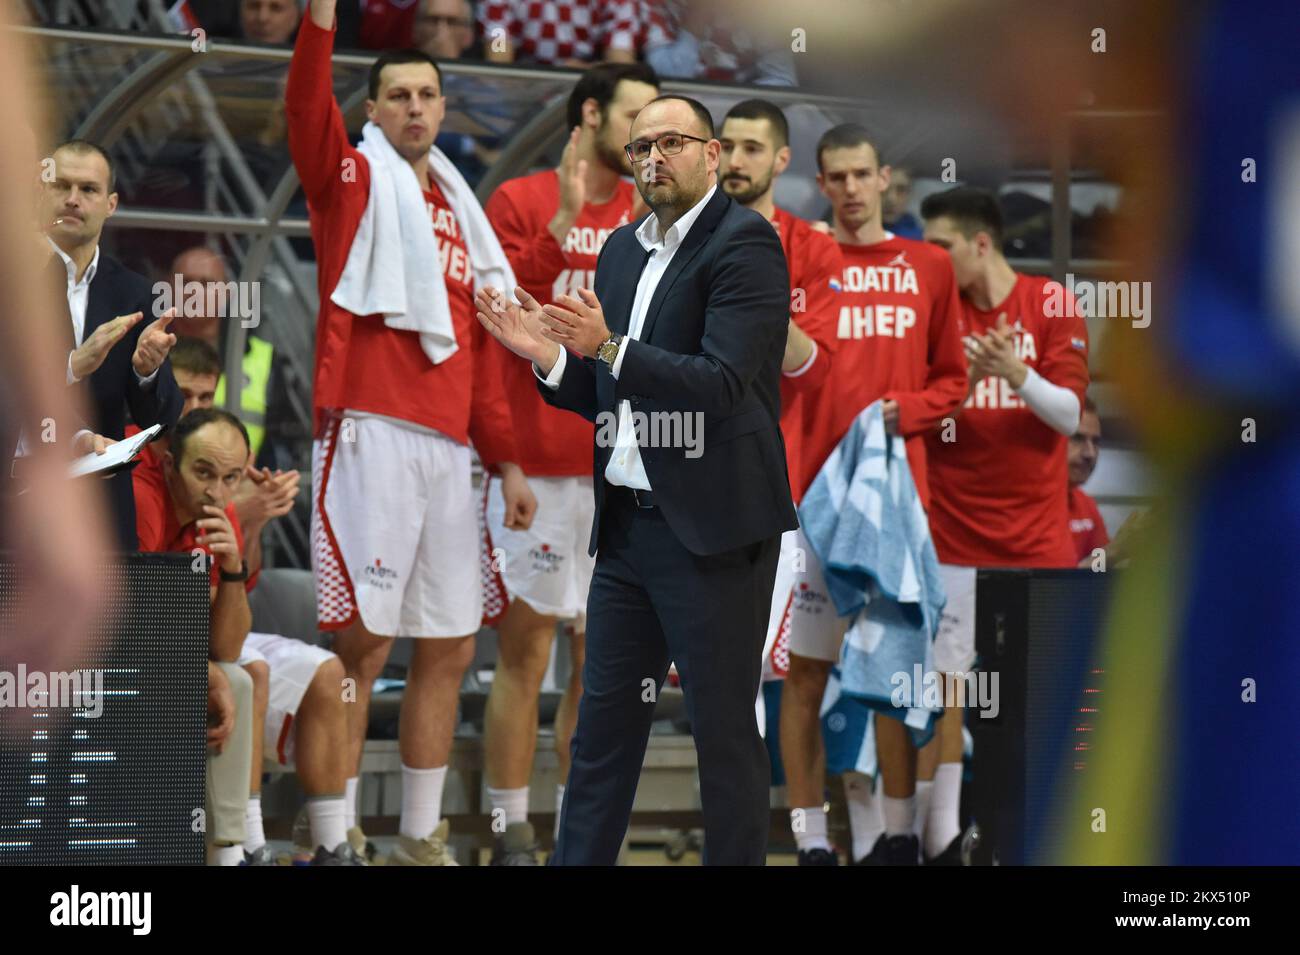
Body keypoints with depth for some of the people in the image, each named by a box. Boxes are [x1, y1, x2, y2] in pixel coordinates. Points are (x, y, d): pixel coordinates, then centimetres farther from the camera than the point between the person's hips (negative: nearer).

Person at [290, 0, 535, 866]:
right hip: (371, 431, -6)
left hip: (448, 448, 6)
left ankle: (422, 836, 18)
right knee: (362, 641, -9)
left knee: (449, 648, 9)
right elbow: (307, 107, -15)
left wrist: (506, 461, 18)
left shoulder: (461, 217, 21)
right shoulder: (353, 179, 6)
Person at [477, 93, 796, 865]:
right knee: (604, 724, 10)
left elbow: (723, 383, -19)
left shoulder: (744, 243, -9)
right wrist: (550, 356, -1)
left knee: (726, 730, -1)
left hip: (712, 528, -8)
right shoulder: (623, 251, 14)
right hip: (627, 524, 8)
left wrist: (607, 347, -26)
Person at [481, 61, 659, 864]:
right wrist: (562, 225, -17)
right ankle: (512, 836, 2)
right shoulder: (521, 202, 0)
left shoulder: (650, 213, 12)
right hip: (537, 459, -5)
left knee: (601, 656, 6)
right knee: (525, 651, -2)